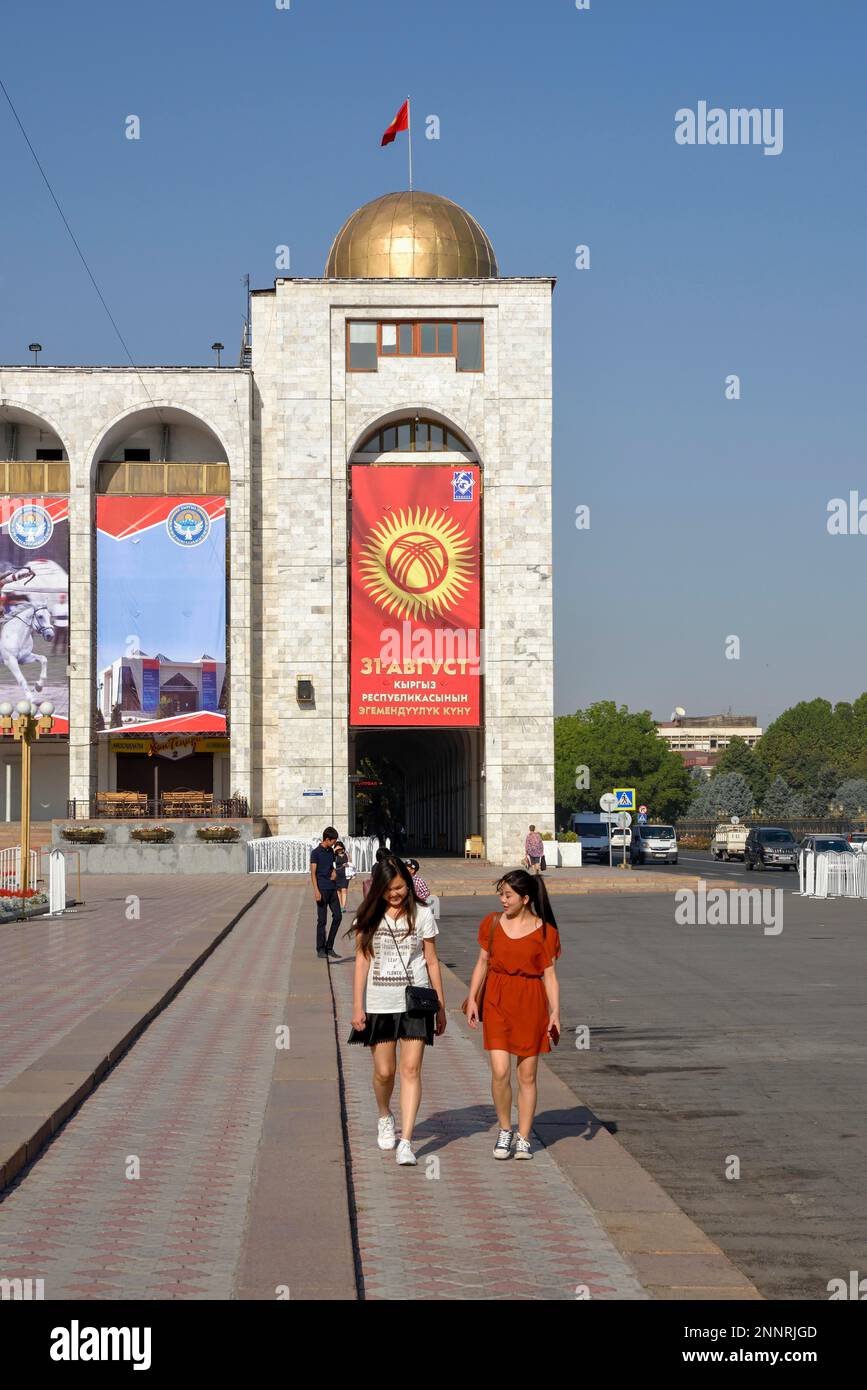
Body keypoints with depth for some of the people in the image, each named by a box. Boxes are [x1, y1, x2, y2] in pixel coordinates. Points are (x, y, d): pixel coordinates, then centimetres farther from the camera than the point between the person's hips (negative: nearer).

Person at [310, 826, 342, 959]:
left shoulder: (331, 851, 12)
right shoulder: (316, 852, -8)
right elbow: (313, 873, -11)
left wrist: (334, 872, 3)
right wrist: (316, 891, -18)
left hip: (332, 888, 7)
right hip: (322, 889, -7)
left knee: (338, 916, 3)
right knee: (322, 920, -2)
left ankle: (329, 947, 11)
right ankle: (320, 949, 5)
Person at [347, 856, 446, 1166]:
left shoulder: (421, 914, 1)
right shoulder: (369, 917, 2)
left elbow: (432, 962, 5)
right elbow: (362, 961, 2)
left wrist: (441, 1007, 6)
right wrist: (357, 1007, -3)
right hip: (379, 1004, 1)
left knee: (411, 1069, -8)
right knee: (384, 1071, 6)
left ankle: (406, 1141, -9)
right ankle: (385, 1118, 37)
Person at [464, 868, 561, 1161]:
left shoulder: (544, 931, -3)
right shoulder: (492, 923, 5)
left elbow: (549, 975, -1)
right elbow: (482, 963, 11)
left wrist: (555, 1012, -9)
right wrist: (472, 998, 2)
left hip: (530, 1004, -1)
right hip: (497, 1002, 1)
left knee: (527, 1076, 5)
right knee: (500, 1072, -9)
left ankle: (523, 1138, 16)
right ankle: (504, 1130, 12)